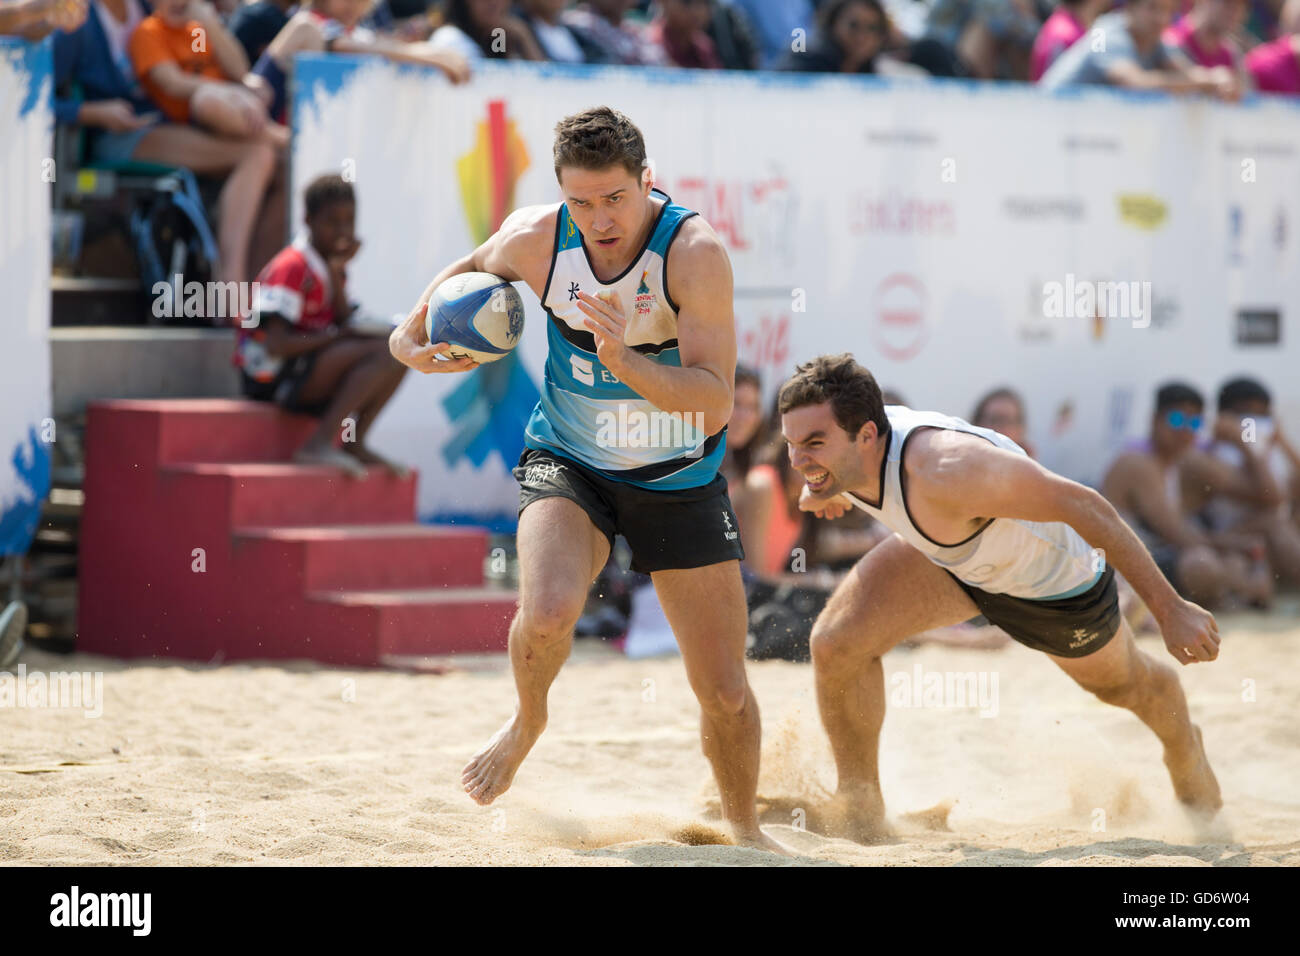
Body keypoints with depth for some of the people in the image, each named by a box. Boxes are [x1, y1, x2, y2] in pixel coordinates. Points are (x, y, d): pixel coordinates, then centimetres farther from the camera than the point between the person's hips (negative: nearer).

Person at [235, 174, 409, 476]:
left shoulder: (329, 266, 13)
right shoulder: (292, 267, -15)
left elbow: (345, 324, 2)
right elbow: (276, 344, -23)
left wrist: (337, 272, -6)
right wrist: (335, 335, -16)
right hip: (273, 375, -9)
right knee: (379, 352, -24)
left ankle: (353, 443, 0)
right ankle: (320, 444, -25)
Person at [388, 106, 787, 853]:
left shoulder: (695, 252, -26)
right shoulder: (534, 239, -16)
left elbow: (716, 404, -30)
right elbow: (473, 268, 10)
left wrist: (624, 360, -43)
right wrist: (410, 335, 3)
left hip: (680, 482, -1)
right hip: (569, 465, 1)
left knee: (726, 693, 1)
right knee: (547, 614, -30)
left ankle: (744, 826, 32)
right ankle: (528, 720, 5)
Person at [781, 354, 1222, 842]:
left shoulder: (946, 473, -49)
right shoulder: (841, 443, -28)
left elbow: (1083, 505, -40)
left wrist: (1169, 610, -35)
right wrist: (827, 489, 21)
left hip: (1053, 577, -5)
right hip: (946, 562, 5)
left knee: (1121, 682, 25)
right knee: (836, 644, -17)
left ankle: (1186, 751, 60)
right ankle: (860, 815, 2)